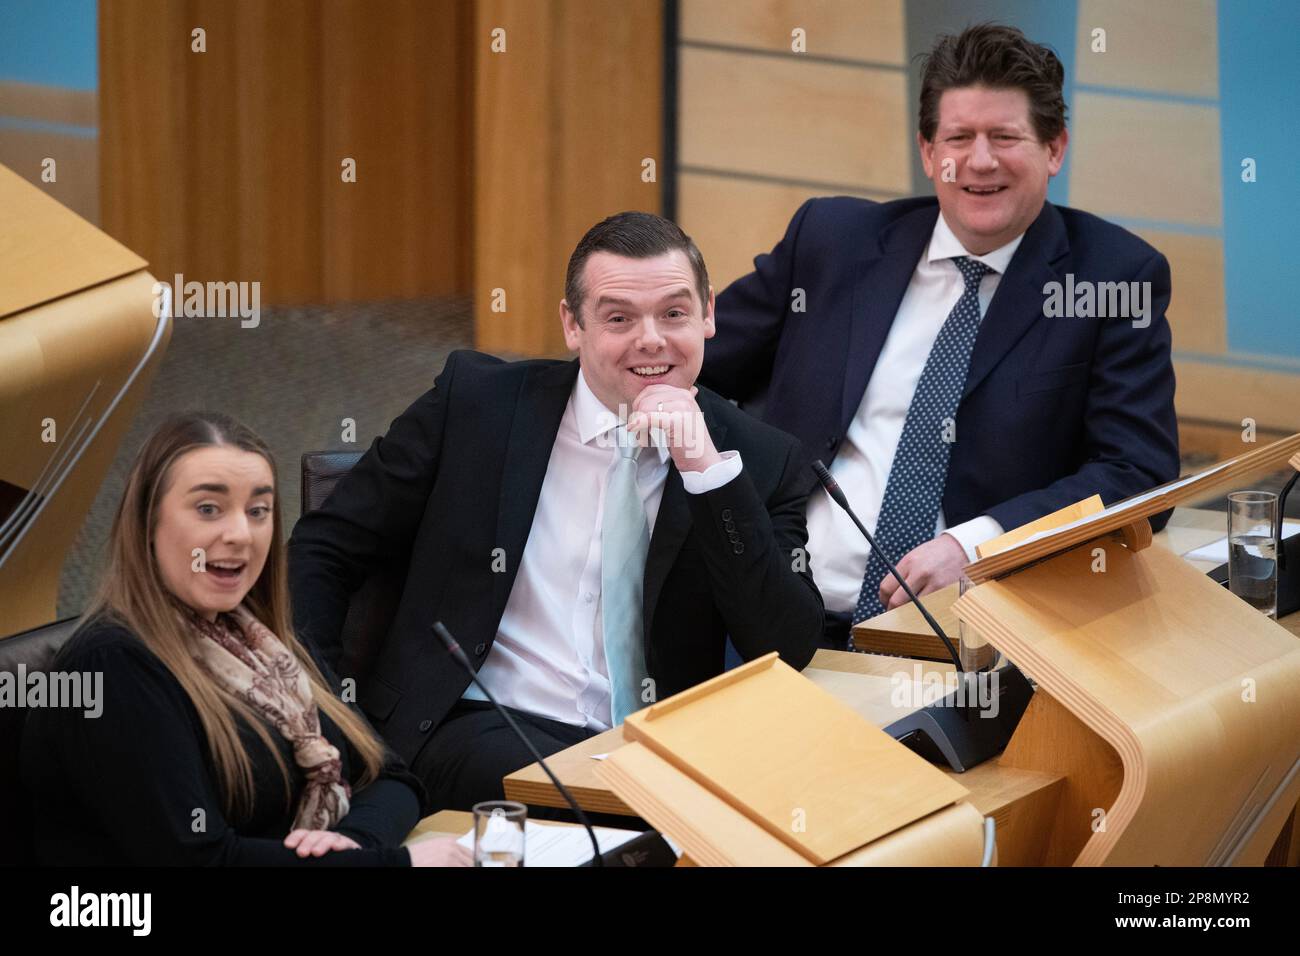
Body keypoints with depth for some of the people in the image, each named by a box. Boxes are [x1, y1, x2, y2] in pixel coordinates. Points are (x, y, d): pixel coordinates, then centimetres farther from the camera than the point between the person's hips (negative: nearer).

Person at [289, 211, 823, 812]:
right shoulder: (476, 400, 4)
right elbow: (323, 549, 11)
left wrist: (708, 470, -13)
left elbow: (789, 650, -6)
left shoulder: (761, 461, 6)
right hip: (477, 727, -2)